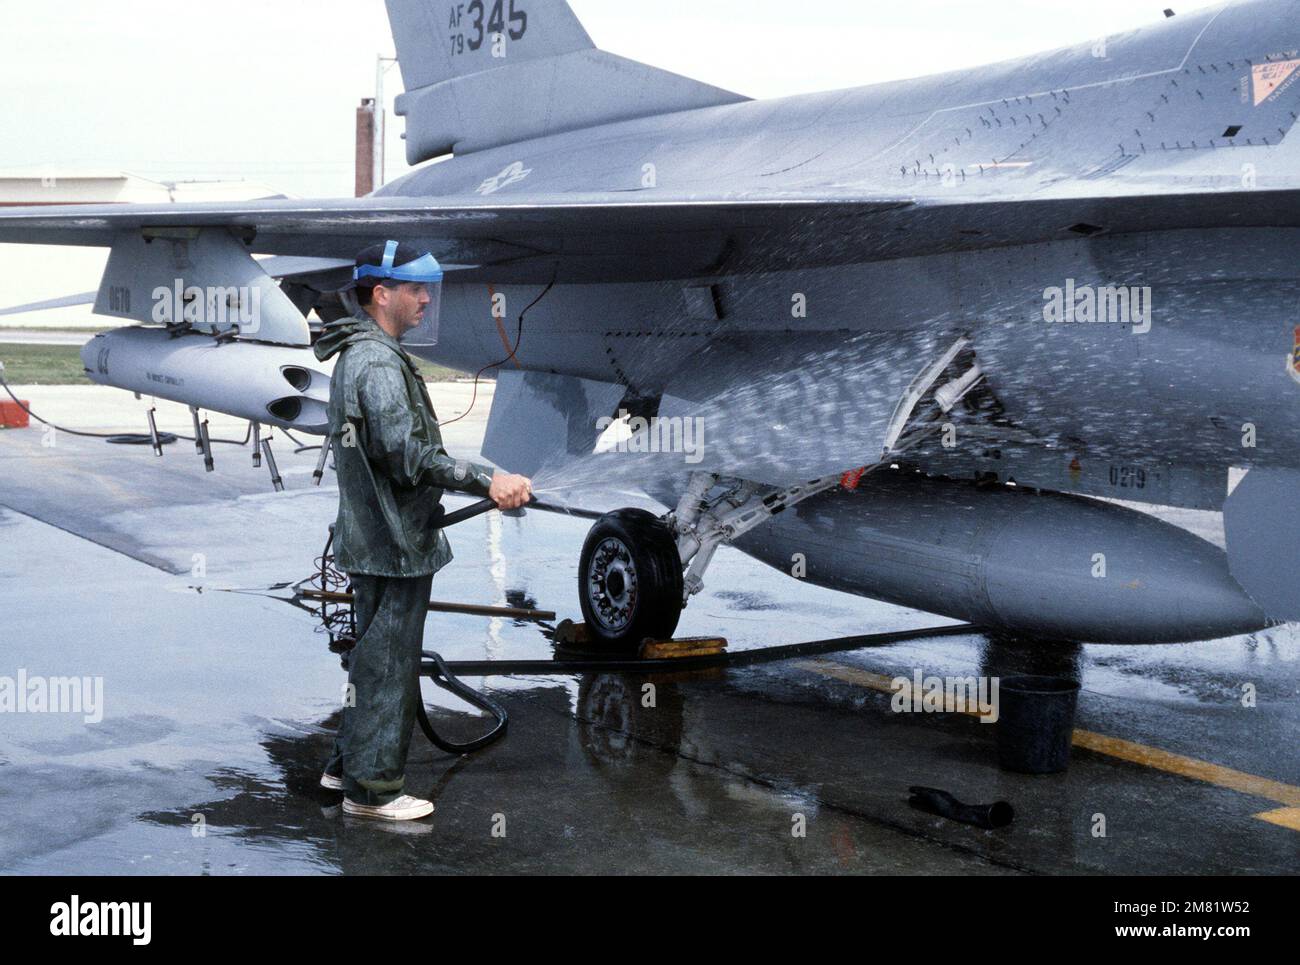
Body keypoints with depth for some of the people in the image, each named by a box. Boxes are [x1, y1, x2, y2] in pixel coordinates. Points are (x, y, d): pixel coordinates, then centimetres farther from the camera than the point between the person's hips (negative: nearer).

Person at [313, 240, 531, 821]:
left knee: (373, 655, 20)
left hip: (368, 538, 11)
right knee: (388, 663, -1)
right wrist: (488, 481, -29)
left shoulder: (359, 355, 15)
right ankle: (371, 788, 8)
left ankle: (348, 765, 31)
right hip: (396, 543, -11)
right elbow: (409, 455, -28)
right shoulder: (378, 364, -19)